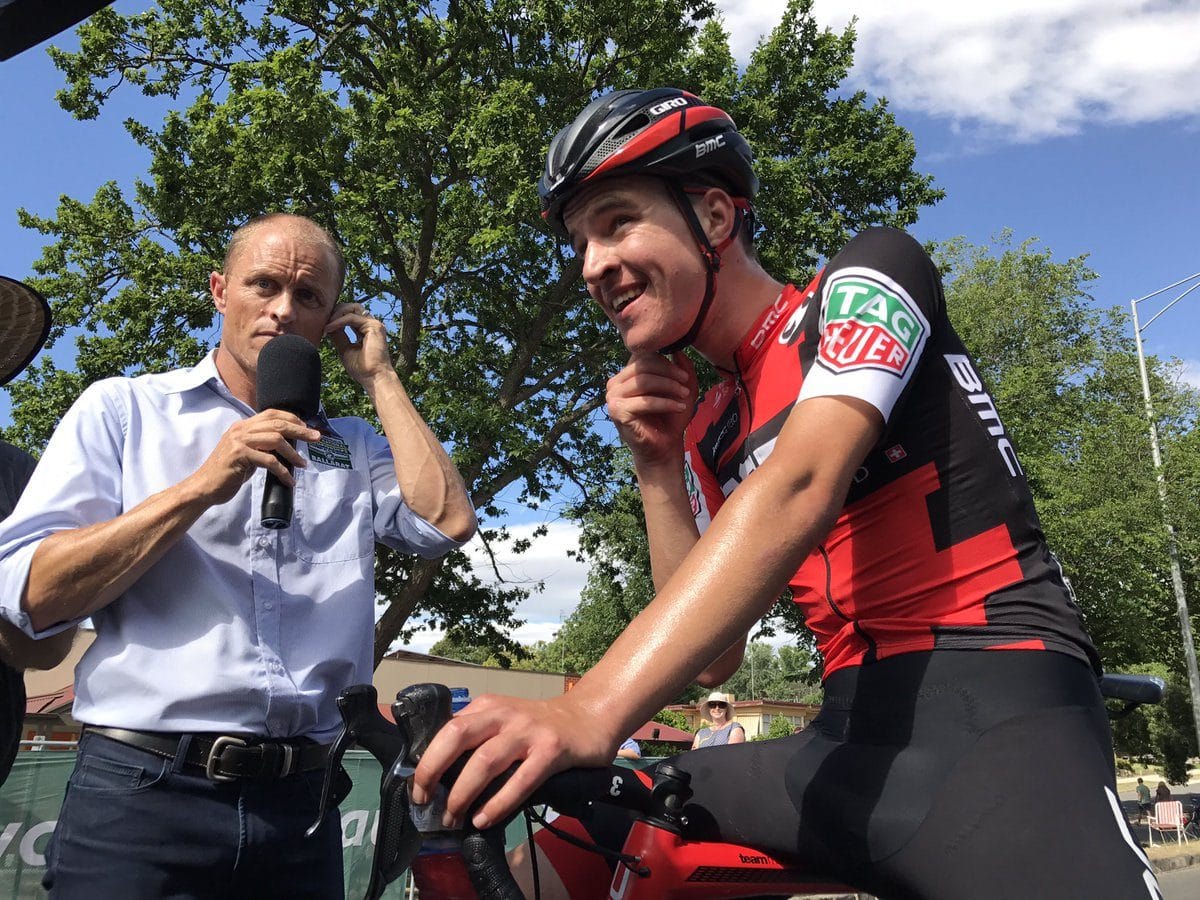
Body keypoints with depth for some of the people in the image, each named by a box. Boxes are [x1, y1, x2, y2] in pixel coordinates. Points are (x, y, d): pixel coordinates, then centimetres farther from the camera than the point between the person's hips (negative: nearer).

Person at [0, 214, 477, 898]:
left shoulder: (351, 446, 13)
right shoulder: (123, 408, 5)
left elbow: (447, 522, -7)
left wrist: (378, 375, 2)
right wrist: (202, 486, -15)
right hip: (142, 797, -2)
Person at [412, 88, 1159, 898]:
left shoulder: (867, 279, -1)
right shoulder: (708, 429, 14)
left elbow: (798, 491, -21)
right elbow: (713, 655, 10)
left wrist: (591, 709, -32)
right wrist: (657, 469, 1)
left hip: (993, 718, -5)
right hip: (852, 740, 5)